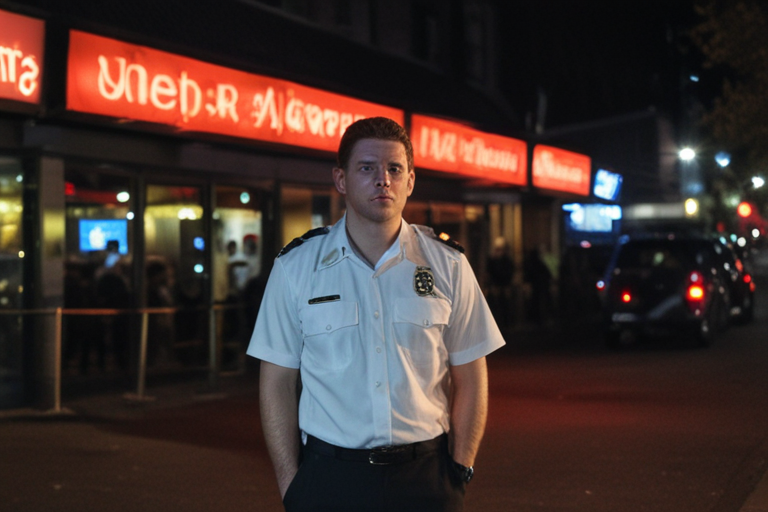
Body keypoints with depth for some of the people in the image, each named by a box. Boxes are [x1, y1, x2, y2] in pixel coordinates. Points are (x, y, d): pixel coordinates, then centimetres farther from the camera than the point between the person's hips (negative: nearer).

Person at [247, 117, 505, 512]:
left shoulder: (448, 267, 1)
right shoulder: (295, 267, -1)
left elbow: (470, 378, 4)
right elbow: (277, 382, 1)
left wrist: (459, 471, -3)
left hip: (426, 477, 1)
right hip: (327, 479, 0)